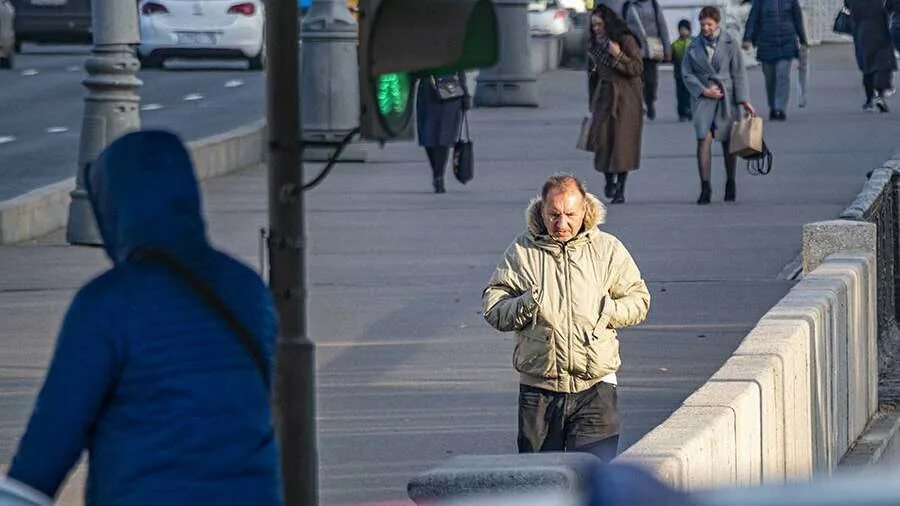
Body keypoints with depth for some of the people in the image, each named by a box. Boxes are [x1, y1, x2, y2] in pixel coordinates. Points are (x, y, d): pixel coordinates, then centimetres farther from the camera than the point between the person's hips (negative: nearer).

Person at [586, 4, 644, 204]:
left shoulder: (627, 40, -8)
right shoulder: (594, 43, 10)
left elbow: (637, 68, -11)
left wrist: (618, 56, -25)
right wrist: (592, 102, 18)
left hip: (625, 98, -4)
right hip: (603, 96, 4)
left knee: (622, 142, -5)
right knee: (602, 139, -9)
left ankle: (620, 190, 1)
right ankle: (610, 180, 13)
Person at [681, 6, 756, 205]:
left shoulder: (730, 43, 0)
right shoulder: (694, 46, 5)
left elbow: (739, 72, 0)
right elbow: (686, 73, 7)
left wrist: (744, 100, -6)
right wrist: (703, 90, -7)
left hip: (727, 96, -1)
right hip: (704, 97, 1)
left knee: (728, 142, 8)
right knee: (703, 139, -13)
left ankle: (730, 184, 23)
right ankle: (705, 187, -14)